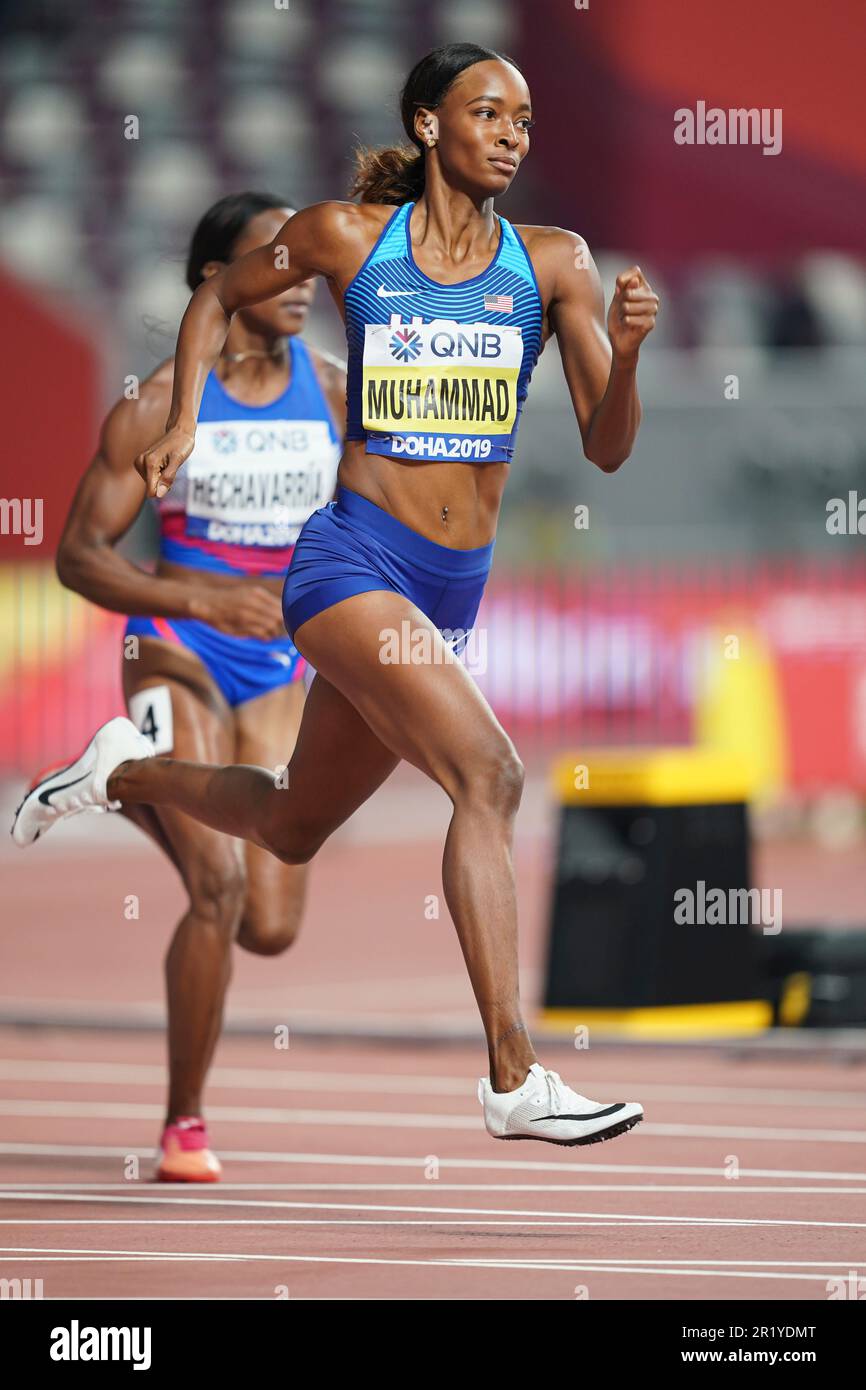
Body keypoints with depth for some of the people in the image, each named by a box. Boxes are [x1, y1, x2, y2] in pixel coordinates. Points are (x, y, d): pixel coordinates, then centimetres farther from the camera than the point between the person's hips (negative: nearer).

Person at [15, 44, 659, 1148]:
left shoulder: (552, 262, 3)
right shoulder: (349, 235, -1)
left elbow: (606, 450, 0)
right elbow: (220, 297, 17)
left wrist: (624, 353, -17)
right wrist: (182, 423, 7)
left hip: (454, 589, 5)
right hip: (352, 558, -5)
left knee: (292, 829, 20)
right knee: (490, 773, -26)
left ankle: (125, 770, 50)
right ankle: (514, 1079, -28)